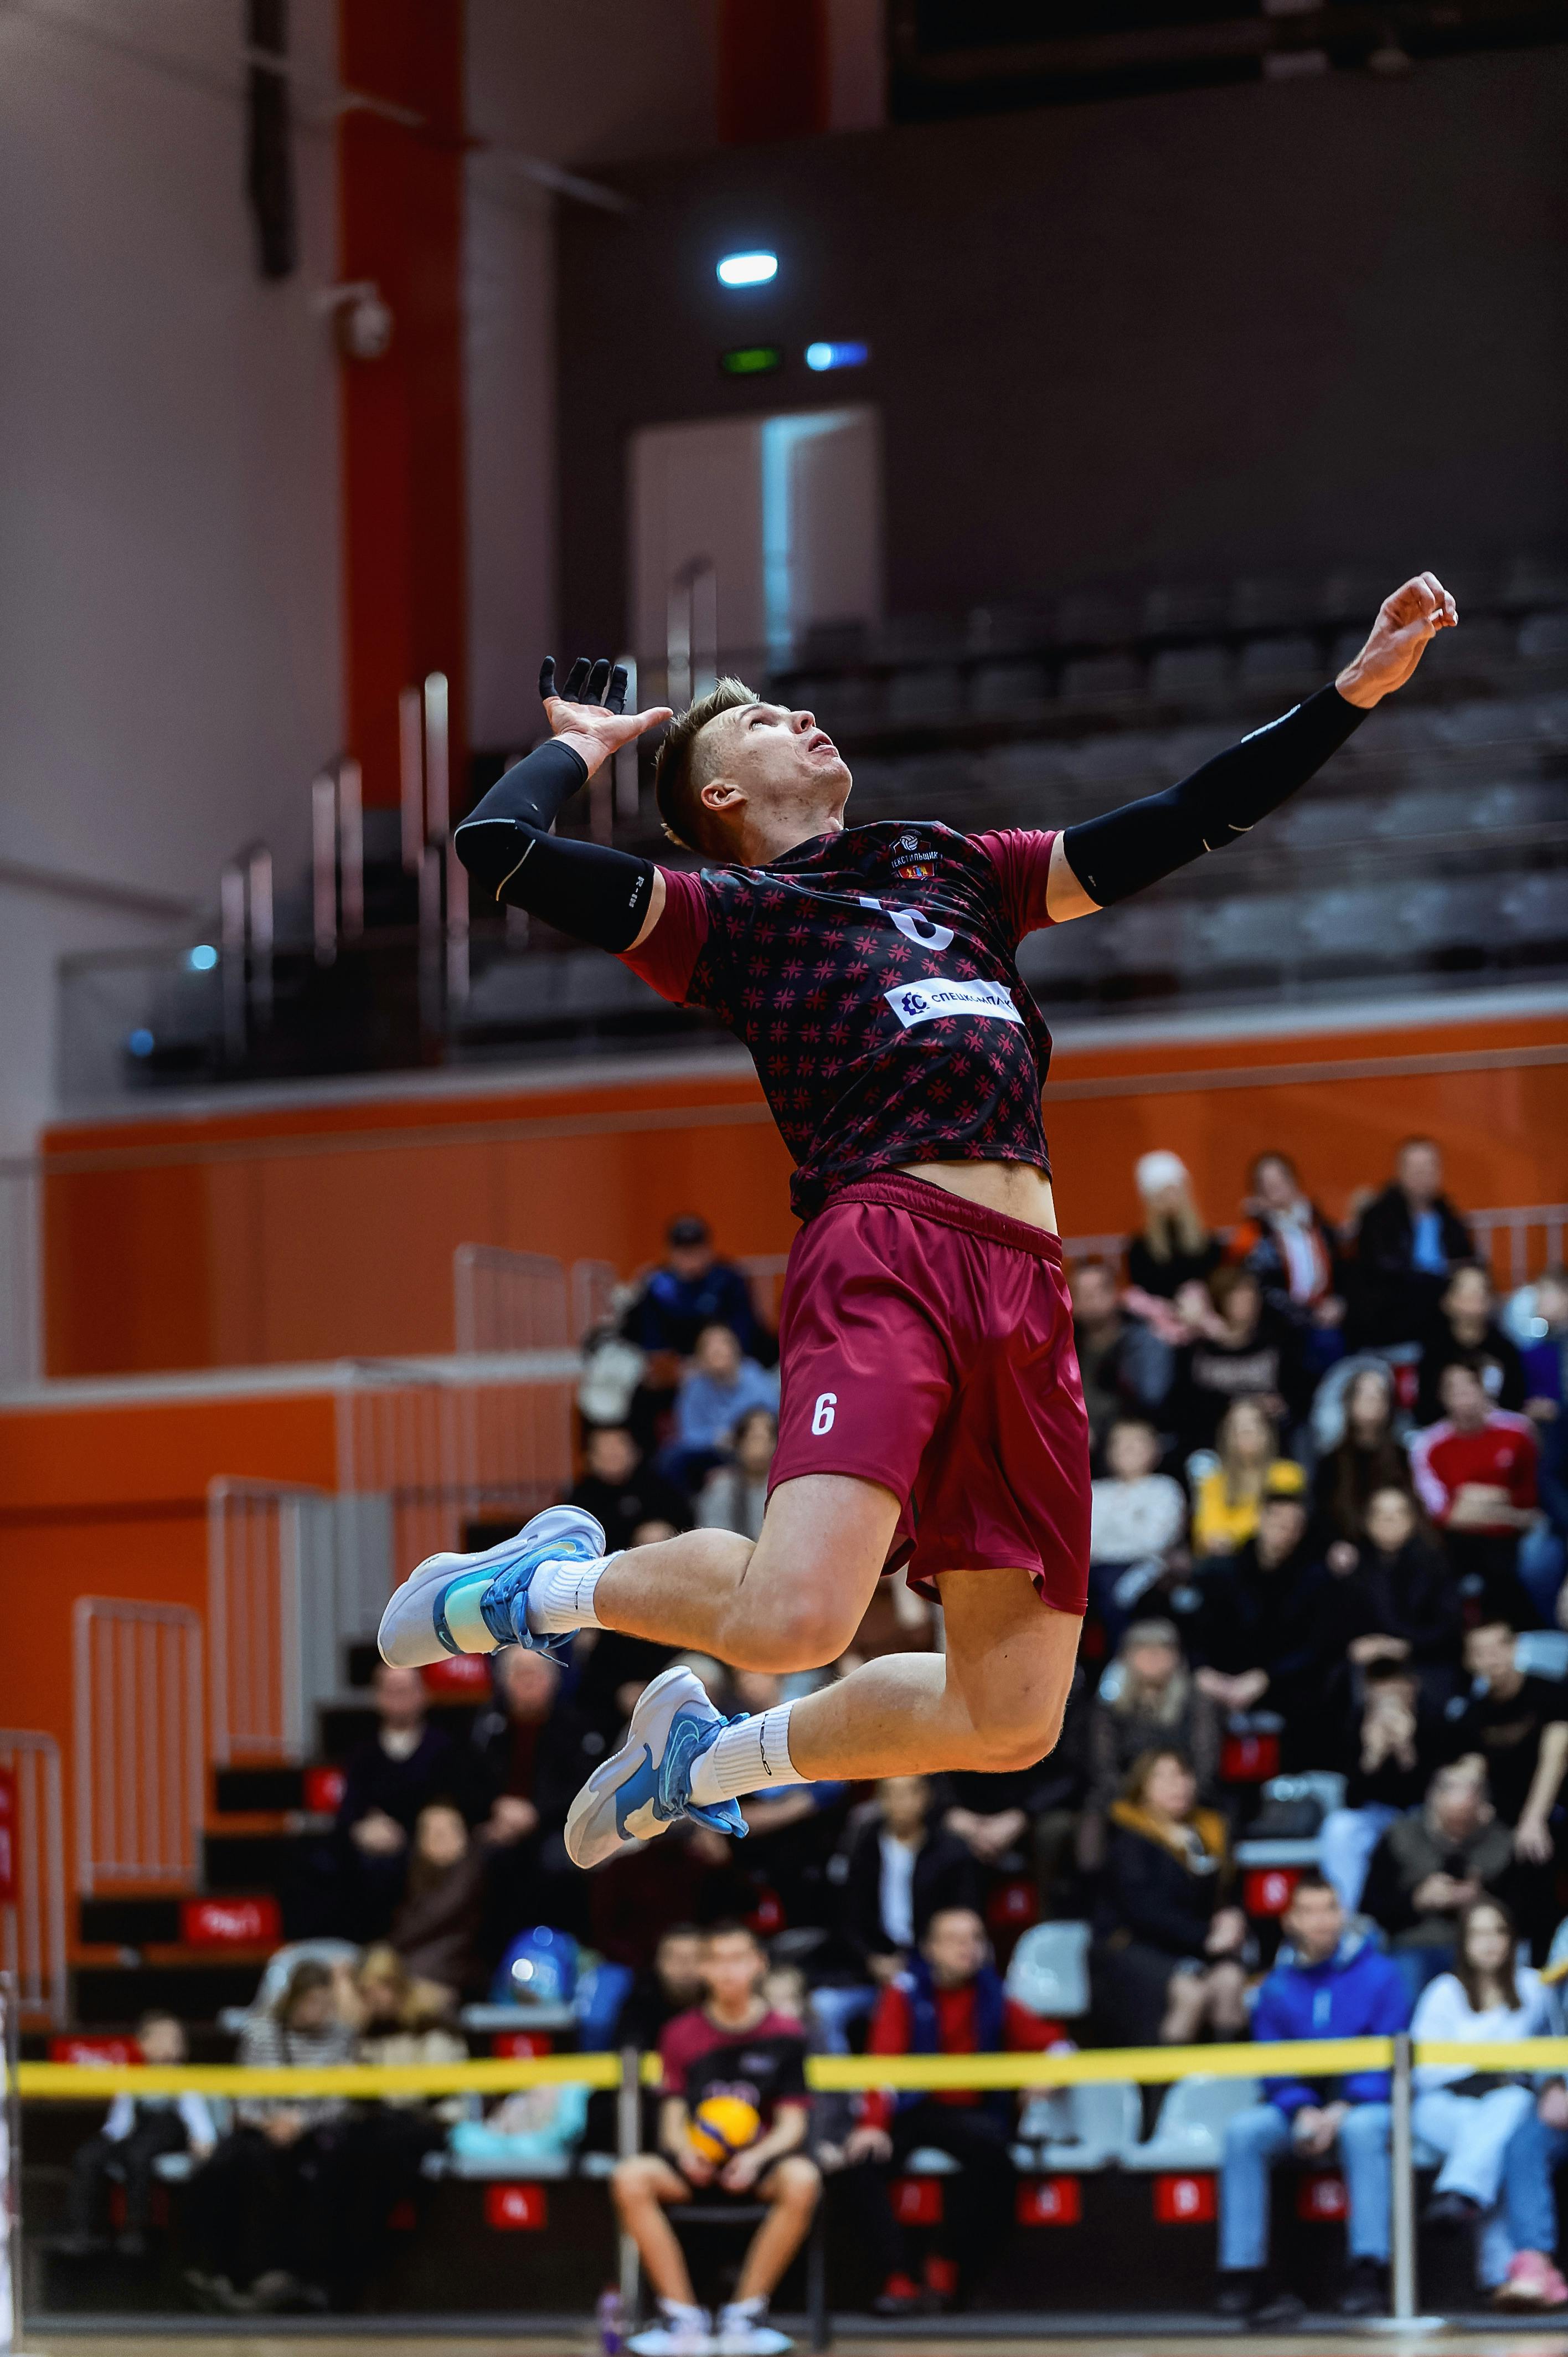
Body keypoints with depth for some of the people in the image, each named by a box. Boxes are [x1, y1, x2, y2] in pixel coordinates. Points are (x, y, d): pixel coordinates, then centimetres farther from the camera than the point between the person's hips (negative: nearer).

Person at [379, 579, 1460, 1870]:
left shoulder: (962, 870, 31)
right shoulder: (726, 909, 13)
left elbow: (1190, 821, 30)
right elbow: (499, 844, 0)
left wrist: (1358, 690, 25)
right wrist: (582, 746, 20)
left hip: (1029, 1295, 6)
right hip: (886, 1247, -6)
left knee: (1012, 1721, 2)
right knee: (794, 1616, -28)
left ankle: (704, 1759, 25)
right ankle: (559, 1582, 3)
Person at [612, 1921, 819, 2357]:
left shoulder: (785, 2036, 3)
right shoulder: (681, 2034, 8)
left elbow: (791, 2124, 0)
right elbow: (673, 2117, 6)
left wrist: (757, 2158, -21)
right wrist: (686, 2150, -17)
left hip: (758, 2161, -1)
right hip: (697, 2163, 2)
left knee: (802, 2181, -37)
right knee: (630, 2178, -30)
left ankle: (746, 2312, -23)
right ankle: (683, 2316, -25)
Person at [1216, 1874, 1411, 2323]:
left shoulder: (1378, 1976, -1)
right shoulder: (1278, 1987, 7)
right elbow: (1273, 2066, 5)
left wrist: (1341, 2112, -21)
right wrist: (1302, 2113, -16)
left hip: (1364, 2105, -3)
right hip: (1299, 2107, 3)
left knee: (1361, 2129, -38)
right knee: (1243, 2131, -26)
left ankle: (1368, 2270, -39)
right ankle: (1241, 2275, -27)